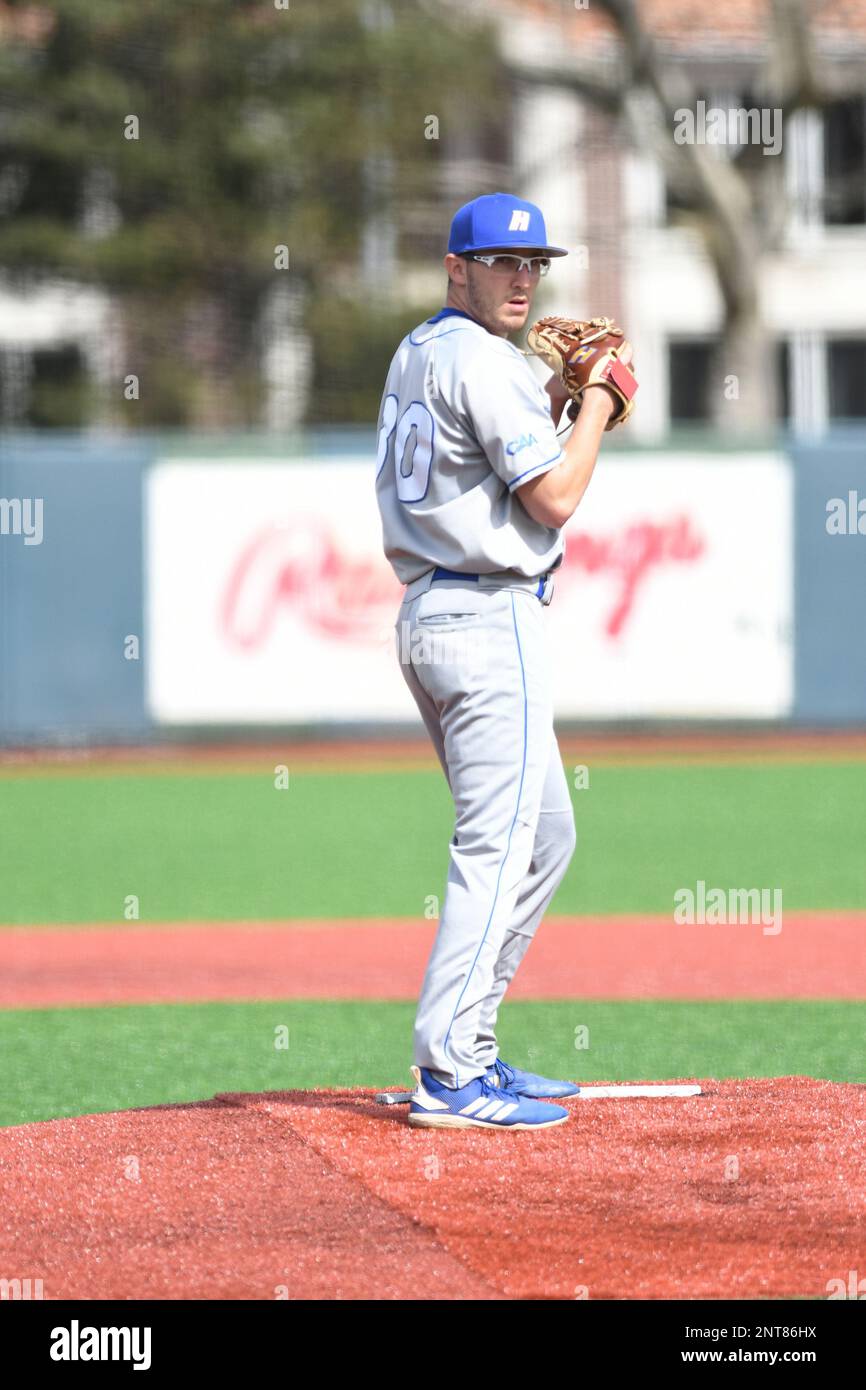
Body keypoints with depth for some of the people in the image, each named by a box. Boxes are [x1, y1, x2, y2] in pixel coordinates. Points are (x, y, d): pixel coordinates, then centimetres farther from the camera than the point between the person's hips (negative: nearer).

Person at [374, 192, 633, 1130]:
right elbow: (554, 497, -16)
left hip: (427, 618, 10)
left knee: (544, 832, 17)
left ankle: (463, 1051, 17)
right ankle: (448, 1077, -16)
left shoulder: (414, 355, 17)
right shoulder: (481, 359, -12)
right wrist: (597, 401, -3)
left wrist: (553, 401, 16)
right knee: (500, 842, -12)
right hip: (489, 620, -10)